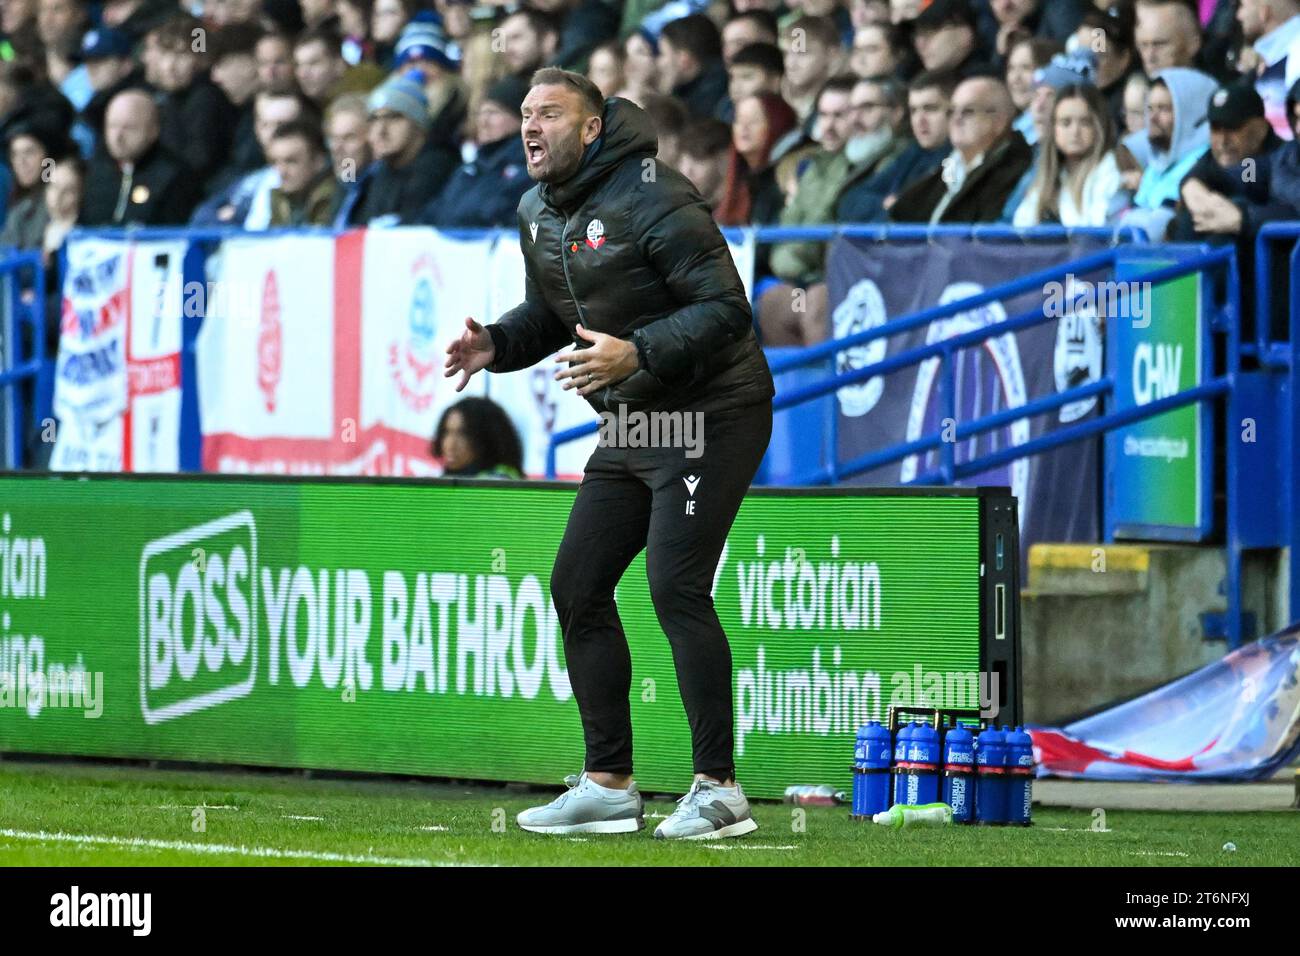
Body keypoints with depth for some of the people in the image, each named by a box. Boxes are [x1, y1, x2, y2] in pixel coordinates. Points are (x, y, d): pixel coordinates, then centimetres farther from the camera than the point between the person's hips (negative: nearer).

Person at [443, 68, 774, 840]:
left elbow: (727, 308, -23)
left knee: (676, 587, -18)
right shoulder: (540, 214, 8)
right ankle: (609, 785, 15)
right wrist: (498, 345, 1)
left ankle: (720, 790, -14)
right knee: (577, 587, 7)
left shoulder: (652, 200, -19)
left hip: (710, 417, -9)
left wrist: (637, 354, -33)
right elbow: (549, 313, 22)